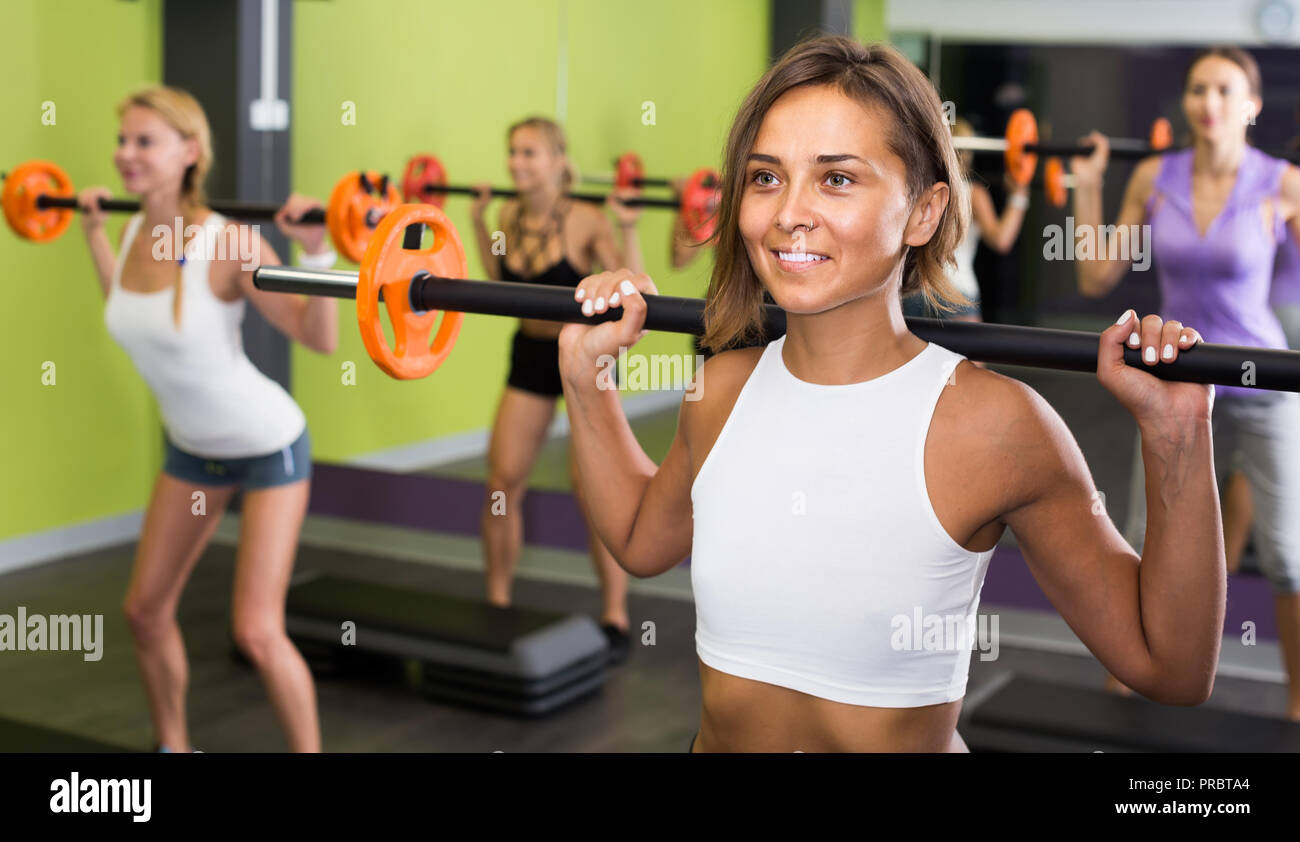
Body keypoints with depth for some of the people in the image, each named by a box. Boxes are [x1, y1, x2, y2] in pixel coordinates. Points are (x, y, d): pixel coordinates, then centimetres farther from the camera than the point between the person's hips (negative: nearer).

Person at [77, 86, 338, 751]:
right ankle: (173, 746, 34)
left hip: (270, 447, -7)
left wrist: (316, 249, -34)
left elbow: (320, 338, -22)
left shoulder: (230, 243, -26)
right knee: (145, 609, 12)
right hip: (192, 448, 7)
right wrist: (92, 230, 18)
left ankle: (309, 750, 10)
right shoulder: (135, 234, -6)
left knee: (256, 630, -11)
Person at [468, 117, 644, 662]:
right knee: (502, 483, 4)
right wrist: (478, 222, 11)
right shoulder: (511, 215, -1)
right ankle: (497, 604, 20)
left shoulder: (585, 220, -18)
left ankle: (616, 620, 6)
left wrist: (628, 229, -32)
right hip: (530, 354, 6)